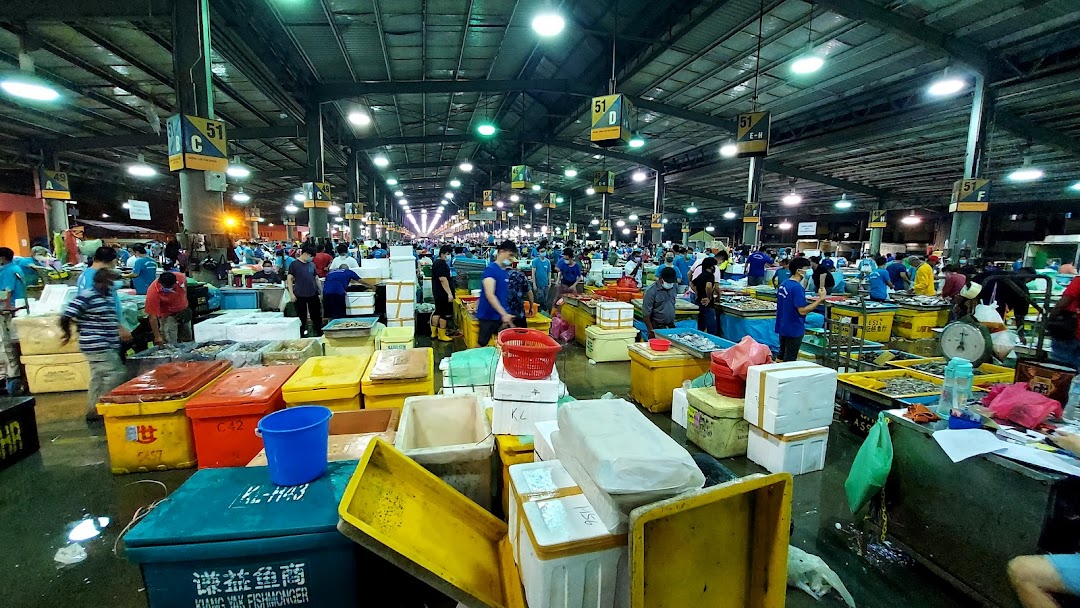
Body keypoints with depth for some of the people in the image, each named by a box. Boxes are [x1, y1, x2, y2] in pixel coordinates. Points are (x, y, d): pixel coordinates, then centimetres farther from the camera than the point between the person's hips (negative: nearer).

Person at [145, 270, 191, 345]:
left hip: (183, 311, 4)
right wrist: (157, 336, -30)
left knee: (187, 340, 18)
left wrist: (185, 301, 4)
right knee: (171, 345, -8)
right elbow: (152, 316, -29)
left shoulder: (180, 277, -24)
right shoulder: (153, 293, -32)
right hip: (168, 316, -4)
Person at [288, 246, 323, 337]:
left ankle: (319, 333, 17)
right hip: (300, 295, -3)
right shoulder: (294, 264, -3)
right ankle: (302, 334, 18)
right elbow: (289, 279, -4)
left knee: (316, 315, 7)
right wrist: (291, 293, -10)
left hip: (313, 294, 3)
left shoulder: (312, 264, 9)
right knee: (302, 317, 6)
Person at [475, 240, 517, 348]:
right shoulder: (490, 269, -15)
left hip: (501, 317, 8)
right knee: (481, 345, 3)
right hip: (488, 317, -8)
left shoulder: (506, 272, 10)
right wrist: (504, 314, -32)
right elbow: (489, 295, -26)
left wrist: (507, 316, 17)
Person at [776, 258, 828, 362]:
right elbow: (802, 310, -24)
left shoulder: (783, 284, 6)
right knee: (789, 361, 2)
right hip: (794, 330, -8)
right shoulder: (797, 288, -21)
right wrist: (821, 298, -22)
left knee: (781, 357, 18)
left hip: (782, 327, 8)